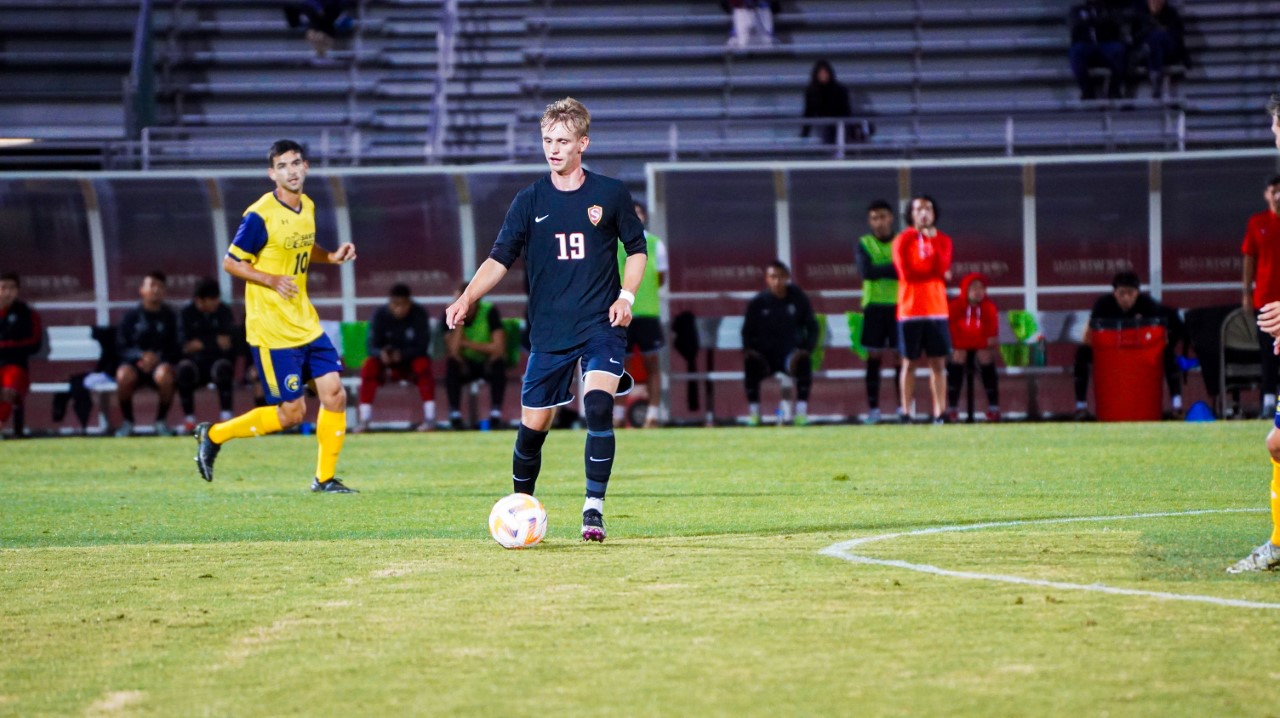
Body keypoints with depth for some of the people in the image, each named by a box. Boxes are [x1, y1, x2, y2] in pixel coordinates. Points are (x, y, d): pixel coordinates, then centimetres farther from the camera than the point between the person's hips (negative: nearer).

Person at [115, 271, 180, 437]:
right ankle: (128, 422, -12)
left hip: (161, 362, 0)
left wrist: (157, 358, -16)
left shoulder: (169, 316, 7)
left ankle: (161, 421, -12)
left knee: (164, 374, -37)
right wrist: (141, 355, -17)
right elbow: (122, 347, 3)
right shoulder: (131, 316, 6)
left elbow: (174, 348, 3)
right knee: (124, 375, -35)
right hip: (135, 362, 0)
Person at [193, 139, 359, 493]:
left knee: (334, 393, 0)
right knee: (291, 413, -5)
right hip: (272, 329, -7)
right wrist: (272, 280, -22)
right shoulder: (260, 215, -16)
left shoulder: (307, 206, 7)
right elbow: (231, 262, -11)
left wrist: (331, 256, 6)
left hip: (307, 324, 7)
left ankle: (325, 478, 13)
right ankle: (213, 435, 13)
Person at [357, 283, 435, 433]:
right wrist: (381, 353, -39)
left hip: (411, 359, -1)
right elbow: (373, 346, -15)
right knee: (369, 365, -28)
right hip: (387, 362, 1)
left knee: (423, 364, -34)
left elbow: (423, 346, -19)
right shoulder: (379, 314, -13)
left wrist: (402, 354, -38)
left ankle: (430, 418, -32)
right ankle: (364, 421, -26)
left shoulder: (419, 314, -17)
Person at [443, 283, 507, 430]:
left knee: (498, 362, -34)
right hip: (466, 365, 1)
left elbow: (499, 348, -23)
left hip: (488, 364, -1)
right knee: (451, 364, -31)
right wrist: (459, 319, -28)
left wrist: (467, 343, -23)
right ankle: (455, 414, -25)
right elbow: (453, 351, -22)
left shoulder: (490, 312, -15)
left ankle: (495, 412, -24)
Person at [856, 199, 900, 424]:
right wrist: (895, 269, -12)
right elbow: (865, 271, -10)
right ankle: (873, 409, 2)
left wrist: (880, 271, -17)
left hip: (898, 305, 0)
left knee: (899, 355, -3)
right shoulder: (863, 244, 6)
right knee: (874, 357, -1)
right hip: (874, 305, 0)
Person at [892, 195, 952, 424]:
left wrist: (933, 241, -8)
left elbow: (942, 268, -6)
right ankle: (905, 413, 1)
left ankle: (940, 413, -3)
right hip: (910, 310, -2)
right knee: (910, 363, -1)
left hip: (937, 310, 2)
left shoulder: (942, 240, 11)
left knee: (938, 363, -2)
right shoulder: (902, 241, 2)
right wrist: (938, 273, -4)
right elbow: (906, 273, -11)